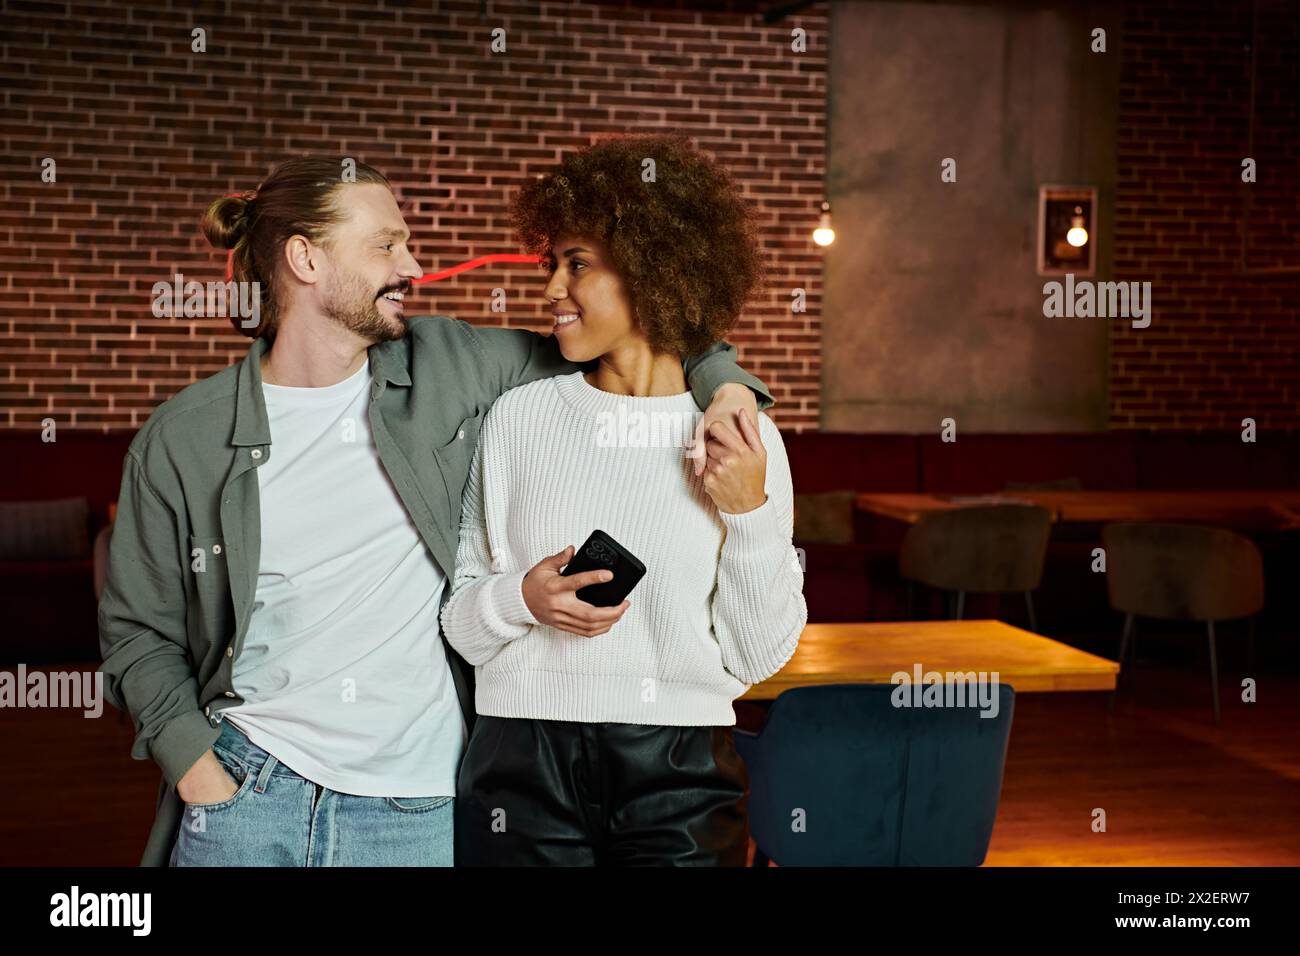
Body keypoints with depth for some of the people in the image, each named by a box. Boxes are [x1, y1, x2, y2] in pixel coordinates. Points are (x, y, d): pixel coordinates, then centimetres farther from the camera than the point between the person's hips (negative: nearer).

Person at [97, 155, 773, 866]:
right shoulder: (182, 439, -1)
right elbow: (138, 629, 5)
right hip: (250, 791, -1)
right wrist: (195, 765, -7)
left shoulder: (448, 367, 2)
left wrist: (723, 382, -4)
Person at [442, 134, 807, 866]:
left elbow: (758, 657, -2)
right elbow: (462, 625, 6)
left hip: (681, 778, -1)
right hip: (525, 767, 1)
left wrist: (750, 513, -12)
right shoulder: (519, 418, 0)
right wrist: (520, 598, -13)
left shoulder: (742, 439, -2)